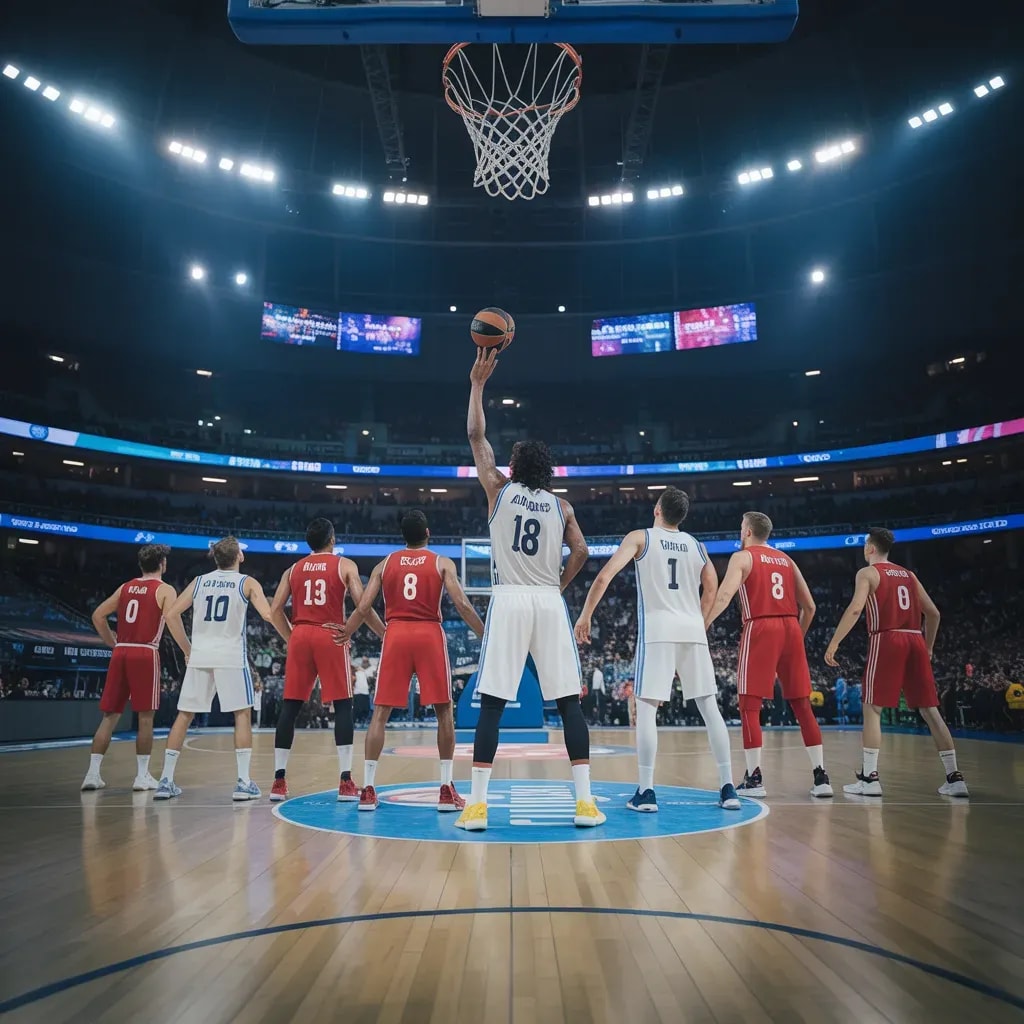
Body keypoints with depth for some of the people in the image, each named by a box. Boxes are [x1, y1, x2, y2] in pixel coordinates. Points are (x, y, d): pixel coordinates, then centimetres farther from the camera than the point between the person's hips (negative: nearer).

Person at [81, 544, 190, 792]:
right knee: (145, 717, 2)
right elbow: (173, 622, -14)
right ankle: (142, 776, 5)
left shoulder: (126, 587, 16)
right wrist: (189, 652, -7)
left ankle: (93, 773, 10)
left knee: (110, 716, 11)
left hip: (121, 653, 5)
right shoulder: (165, 590, 0)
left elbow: (98, 616, 16)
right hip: (145, 654, -5)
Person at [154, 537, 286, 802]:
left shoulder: (199, 581, 11)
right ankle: (244, 782, 0)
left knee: (184, 715, 12)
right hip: (231, 656, -3)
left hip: (199, 656, 4)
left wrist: (187, 648, 14)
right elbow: (268, 615, -11)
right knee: (242, 714, 5)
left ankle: (166, 781, 14)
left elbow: (171, 614, 7)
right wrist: (292, 639, -1)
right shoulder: (247, 582, 1)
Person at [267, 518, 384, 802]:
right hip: (330, 637, -3)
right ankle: (345, 781, -3)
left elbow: (275, 610, 8)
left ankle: (279, 780, 11)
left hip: (300, 637, 3)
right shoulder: (345, 565, 4)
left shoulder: (293, 569, 15)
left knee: (290, 708, 9)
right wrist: (385, 634, 5)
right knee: (342, 706, 2)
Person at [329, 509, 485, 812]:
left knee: (380, 712, 9)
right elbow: (462, 604, -6)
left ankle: (368, 789, 7)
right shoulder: (442, 563, 6)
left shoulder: (384, 564, 12)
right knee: (444, 711, 8)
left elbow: (363, 608, 5)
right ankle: (446, 790, 6)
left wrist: (346, 634, 23)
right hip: (430, 635, -1)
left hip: (395, 635, 2)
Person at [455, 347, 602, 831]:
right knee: (569, 702, 5)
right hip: (549, 603, 2)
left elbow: (475, 434, 14)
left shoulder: (499, 490, 8)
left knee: (491, 704, 0)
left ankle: (477, 804, -3)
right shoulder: (561, 506, 11)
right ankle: (585, 801, 4)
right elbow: (580, 552, 1)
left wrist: (478, 383, 20)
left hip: (508, 602, -1)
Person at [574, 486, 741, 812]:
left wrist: (585, 615, -1)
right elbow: (711, 589, 18)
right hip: (693, 629, 4)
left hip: (657, 628, -4)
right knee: (710, 708, 9)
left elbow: (605, 576, -7)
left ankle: (646, 792, -2)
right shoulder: (696, 545, 15)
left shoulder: (640, 537, 3)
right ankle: (727, 788, 11)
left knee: (646, 709, 0)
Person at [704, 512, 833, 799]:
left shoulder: (742, 557, 4)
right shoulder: (786, 560, 20)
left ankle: (754, 778, -1)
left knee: (749, 706, 1)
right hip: (791, 628, 5)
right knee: (802, 705, 10)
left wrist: (701, 625, -13)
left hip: (760, 628, -5)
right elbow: (809, 606, 17)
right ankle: (821, 777, 10)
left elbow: (725, 595, -13)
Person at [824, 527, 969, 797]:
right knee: (930, 710, 10)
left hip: (886, 640, -6)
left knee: (872, 709, 0)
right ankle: (954, 778, 11)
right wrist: (929, 647, 28)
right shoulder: (909, 575, 20)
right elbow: (933, 613, 19)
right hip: (915, 641, 6)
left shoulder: (868, 573, 2)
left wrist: (834, 643, -12)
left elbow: (855, 609, -13)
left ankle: (869, 778, -4)